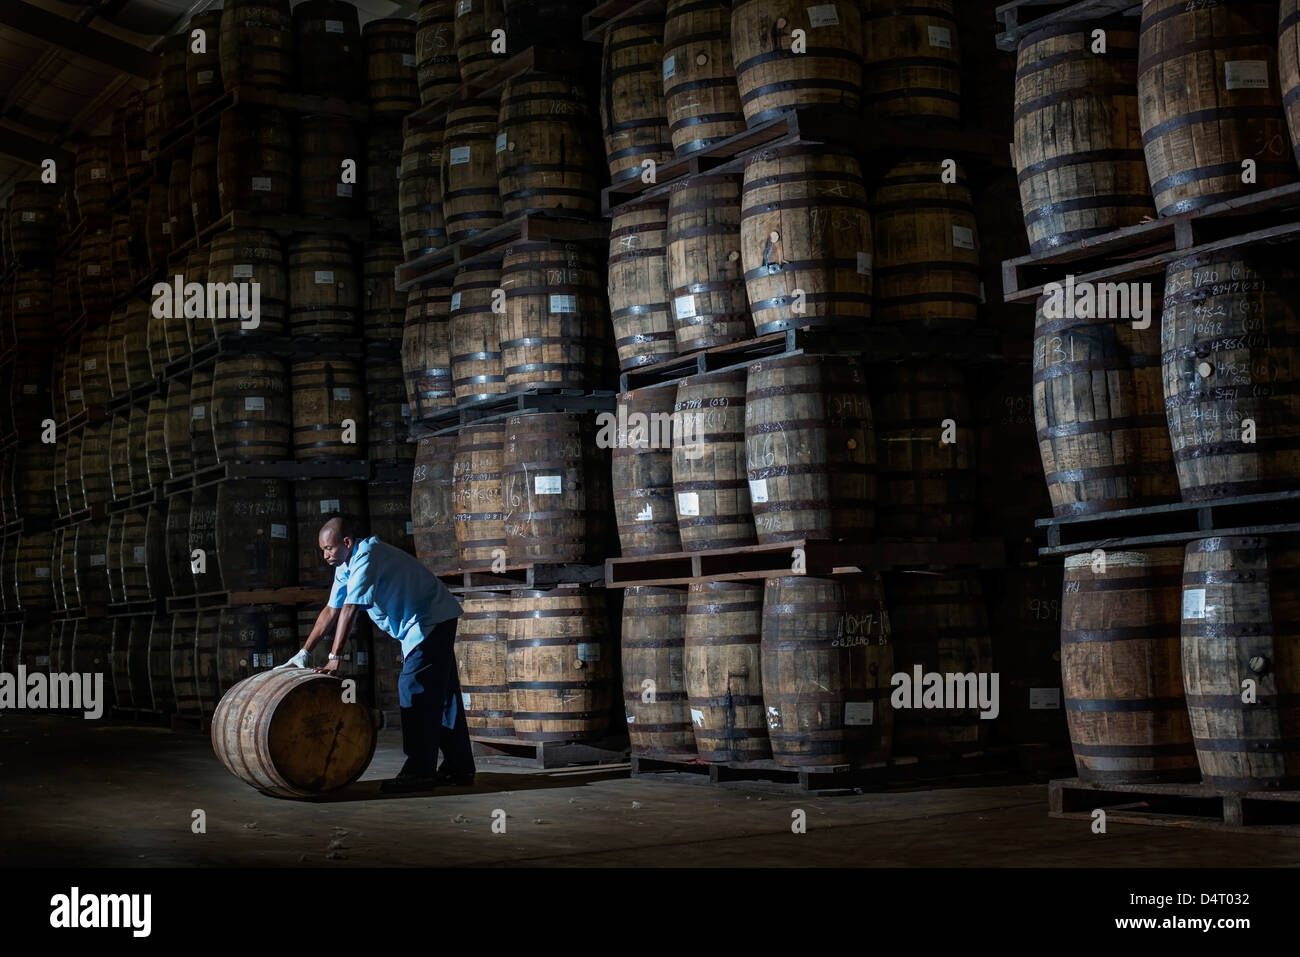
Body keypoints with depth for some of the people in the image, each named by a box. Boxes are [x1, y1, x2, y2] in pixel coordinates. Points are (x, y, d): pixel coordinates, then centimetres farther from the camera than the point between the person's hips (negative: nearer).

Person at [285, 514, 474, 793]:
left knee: (416, 691, -13)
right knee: (441, 693, 12)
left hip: (432, 620, -10)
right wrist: (304, 652, 8)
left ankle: (420, 772, -12)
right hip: (418, 626, 10)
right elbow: (331, 611, 12)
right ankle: (459, 768, 19)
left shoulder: (367, 556, -23)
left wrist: (334, 658, -31)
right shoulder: (345, 566, 8)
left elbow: (349, 610, -28)